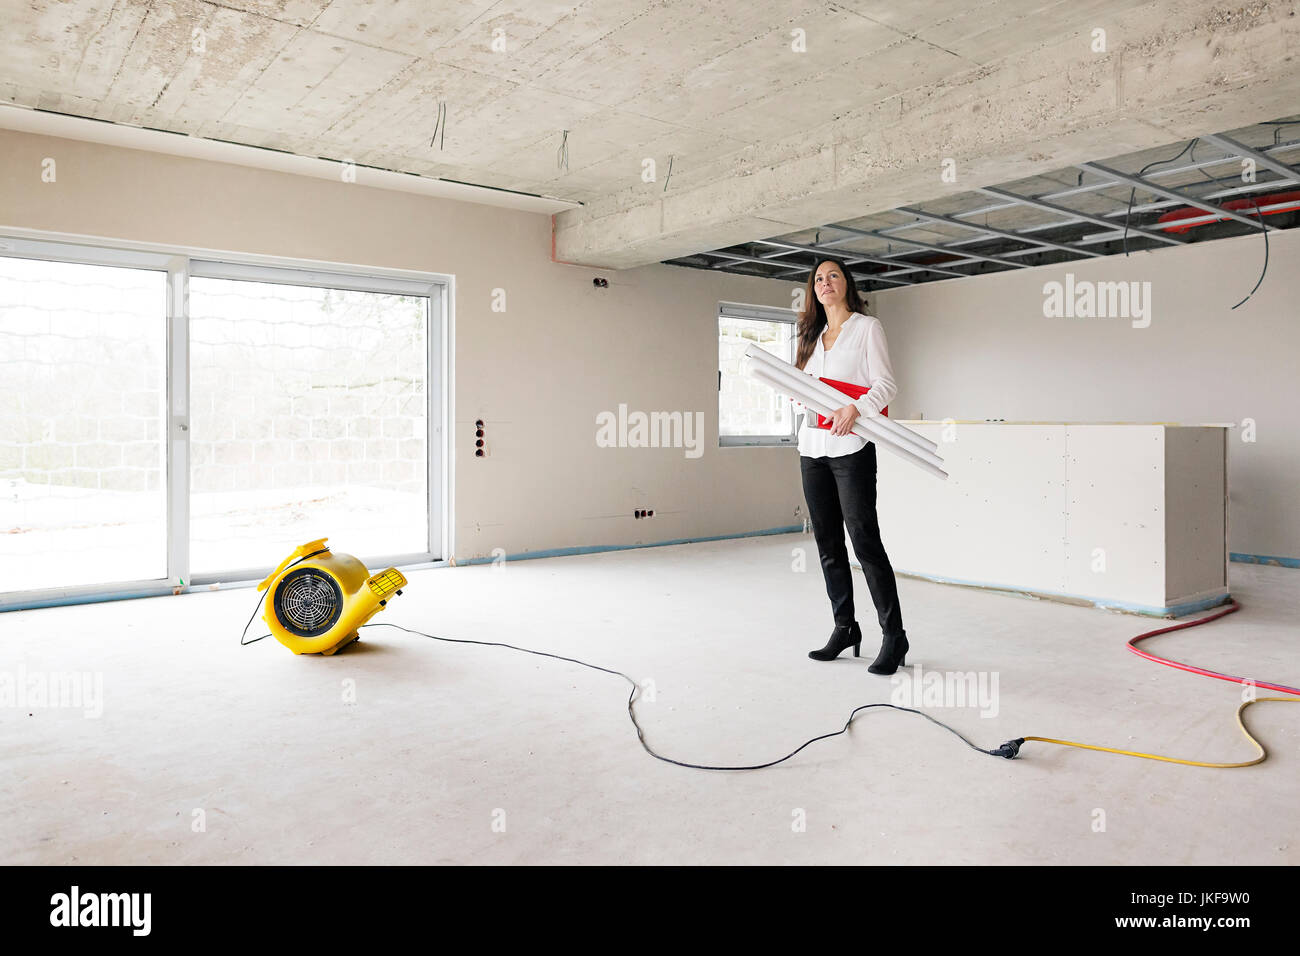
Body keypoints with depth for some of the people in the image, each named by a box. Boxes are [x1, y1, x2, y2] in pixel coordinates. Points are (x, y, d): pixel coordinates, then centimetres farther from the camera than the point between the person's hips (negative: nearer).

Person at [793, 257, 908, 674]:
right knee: (828, 542, 8)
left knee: (865, 540, -9)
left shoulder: (867, 327, 3)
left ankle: (893, 636, -2)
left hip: (850, 448, -6)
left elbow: (886, 384, -6)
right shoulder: (813, 335, 20)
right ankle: (844, 628, 18)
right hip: (813, 448, 7)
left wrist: (854, 409, -22)